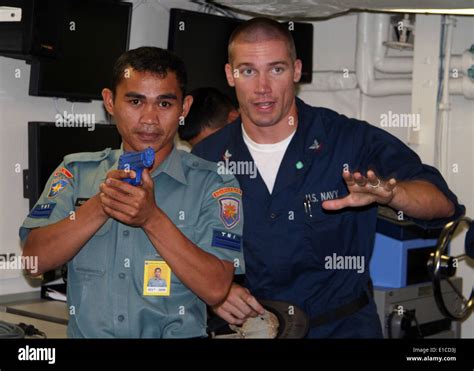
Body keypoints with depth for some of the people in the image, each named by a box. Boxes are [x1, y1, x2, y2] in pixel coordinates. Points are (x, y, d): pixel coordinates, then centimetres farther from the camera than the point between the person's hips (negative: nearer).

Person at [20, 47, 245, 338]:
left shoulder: (214, 183, 1)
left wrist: (152, 219, -18)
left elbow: (216, 289, -8)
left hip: (177, 333, -2)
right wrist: (100, 206, -15)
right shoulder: (76, 172, 8)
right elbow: (36, 259, -2)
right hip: (87, 332, 2)